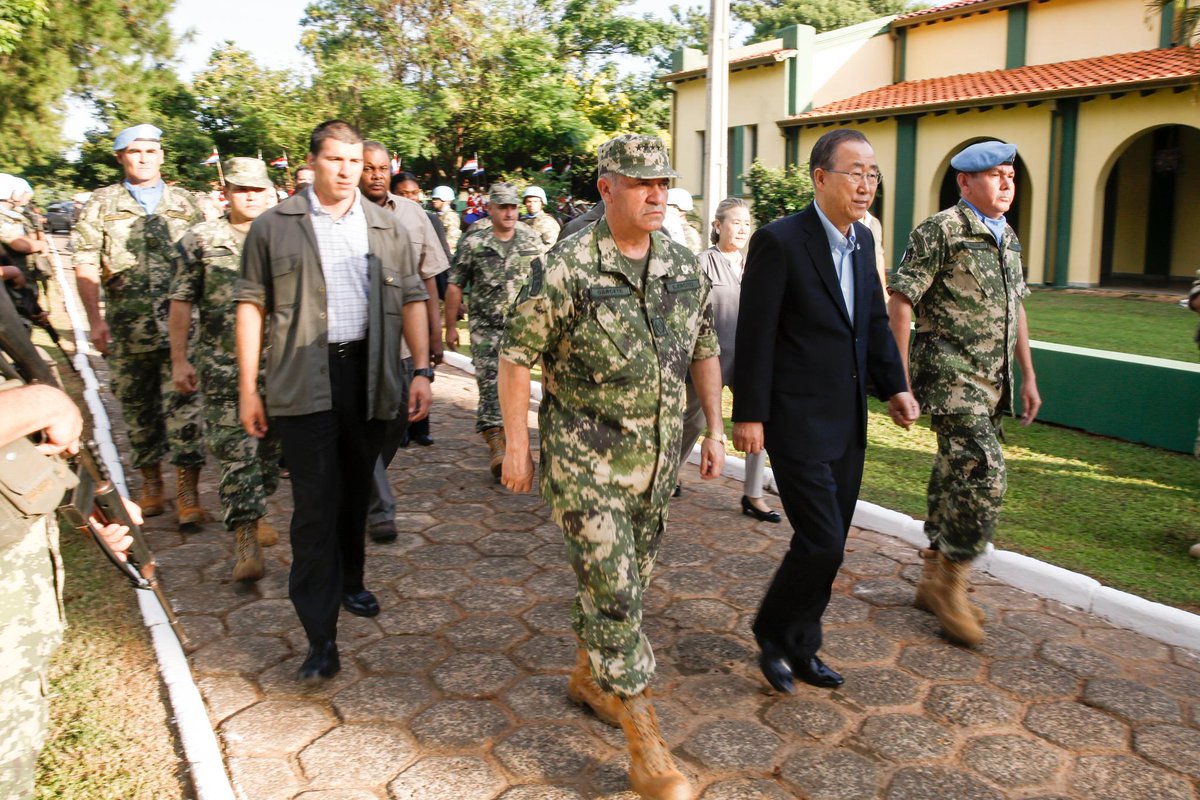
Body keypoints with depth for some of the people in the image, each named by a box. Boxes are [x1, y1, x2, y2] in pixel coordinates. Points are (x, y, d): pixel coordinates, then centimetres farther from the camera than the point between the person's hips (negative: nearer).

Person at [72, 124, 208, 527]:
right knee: (138, 408, 9)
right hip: (126, 329, 1)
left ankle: (188, 492, -4)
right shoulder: (102, 203, 9)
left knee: (183, 405, -7)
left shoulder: (184, 202, 11)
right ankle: (150, 482, 23)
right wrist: (95, 319, -6)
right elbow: (85, 267, 4)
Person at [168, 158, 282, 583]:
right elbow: (181, 302, 3)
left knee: (271, 446, 11)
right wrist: (179, 359, -2)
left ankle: (253, 511, 33)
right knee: (235, 449, -8)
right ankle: (246, 539, -7)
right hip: (222, 363, -2)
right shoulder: (200, 240, 3)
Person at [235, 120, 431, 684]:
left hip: (368, 375, 3)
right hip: (304, 379, -3)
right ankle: (321, 638, 0)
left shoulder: (385, 226, 11)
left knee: (356, 492, 16)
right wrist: (248, 387, -3)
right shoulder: (274, 226, 3)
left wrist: (421, 369, 0)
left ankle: (349, 583, 38)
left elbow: (411, 299, 10)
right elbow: (251, 305, 2)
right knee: (314, 504, -5)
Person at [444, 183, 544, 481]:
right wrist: (451, 326, 0)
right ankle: (496, 446, -10)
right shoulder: (473, 242, -3)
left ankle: (507, 433, 29)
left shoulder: (531, 239, 5)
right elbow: (455, 286, 0)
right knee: (490, 383, -10)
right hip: (485, 327, -3)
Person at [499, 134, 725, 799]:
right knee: (612, 591, -4)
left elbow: (704, 350, 13)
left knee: (627, 579, 18)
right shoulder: (567, 268, -14)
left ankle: (587, 675, 43)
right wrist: (516, 444, -7)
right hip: (584, 461, -6)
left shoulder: (685, 267, 3)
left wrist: (715, 429, 10)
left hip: (657, 457, 6)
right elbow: (517, 354, -9)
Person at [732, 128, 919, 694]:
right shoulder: (779, 241, -14)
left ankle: (800, 647, 31)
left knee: (828, 544, 14)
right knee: (821, 541, -7)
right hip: (798, 422, -8)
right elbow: (755, 335, -14)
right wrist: (748, 415, -14)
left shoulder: (863, 239, 9)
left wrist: (894, 387, 7)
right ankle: (773, 636, 18)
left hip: (848, 423, 8)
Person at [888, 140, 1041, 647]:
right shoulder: (940, 231, -9)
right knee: (984, 477, -15)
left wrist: (1028, 375, 20)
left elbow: (1015, 309, 23)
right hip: (951, 375, -8)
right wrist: (900, 378, -17)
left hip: (991, 380, 8)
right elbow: (900, 301, -13)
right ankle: (950, 582, 0)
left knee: (955, 477, 13)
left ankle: (935, 579, 24)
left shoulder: (1008, 237, 16)